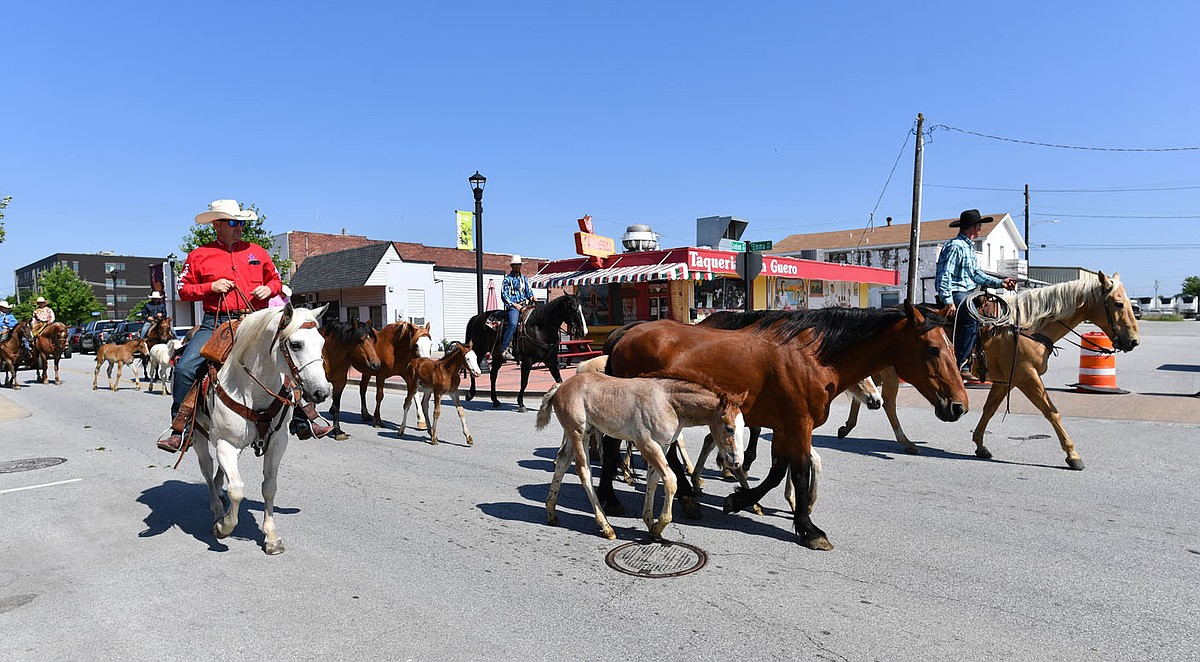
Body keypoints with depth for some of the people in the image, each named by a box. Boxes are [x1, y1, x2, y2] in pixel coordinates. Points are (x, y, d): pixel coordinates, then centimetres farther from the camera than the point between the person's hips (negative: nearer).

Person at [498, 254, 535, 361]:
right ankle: (503, 349, -28)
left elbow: (529, 291, 22)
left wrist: (531, 297, -1)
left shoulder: (524, 278, 19)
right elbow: (504, 296, -1)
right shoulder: (507, 279, 3)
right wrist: (515, 305, -10)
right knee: (513, 323, -29)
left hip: (524, 305, 6)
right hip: (512, 305, -6)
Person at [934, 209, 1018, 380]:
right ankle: (957, 365, -28)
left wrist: (1000, 283, 15)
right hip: (955, 294, -11)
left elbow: (976, 275, 26)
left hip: (968, 293, 11)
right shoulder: (955, 246, -11)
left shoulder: (969, 248, 22)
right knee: (972, 317, -30)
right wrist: (948, 301, -27)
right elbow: (944, 275, -20)